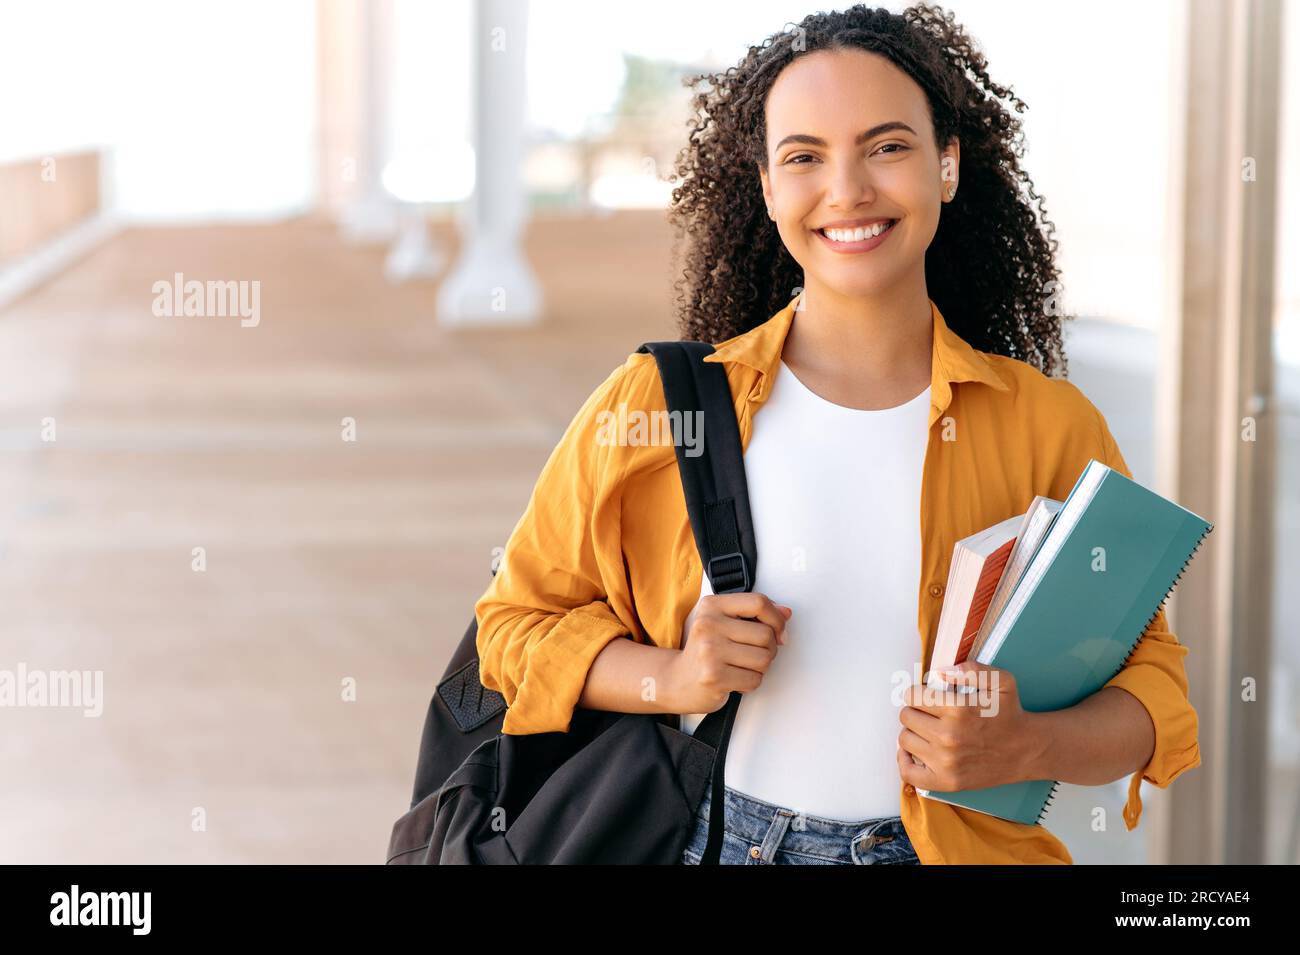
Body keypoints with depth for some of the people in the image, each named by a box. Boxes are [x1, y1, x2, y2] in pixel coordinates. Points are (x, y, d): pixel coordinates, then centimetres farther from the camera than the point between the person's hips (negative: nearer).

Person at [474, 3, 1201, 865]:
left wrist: (1026, 747, -20)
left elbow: (1151, 683, 0)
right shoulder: (653, 406, -4)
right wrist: (668, 677, -15)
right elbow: (519, 623, 4)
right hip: (712, 842, 0)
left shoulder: (1050, 428, -2)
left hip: (961, 847, 1)